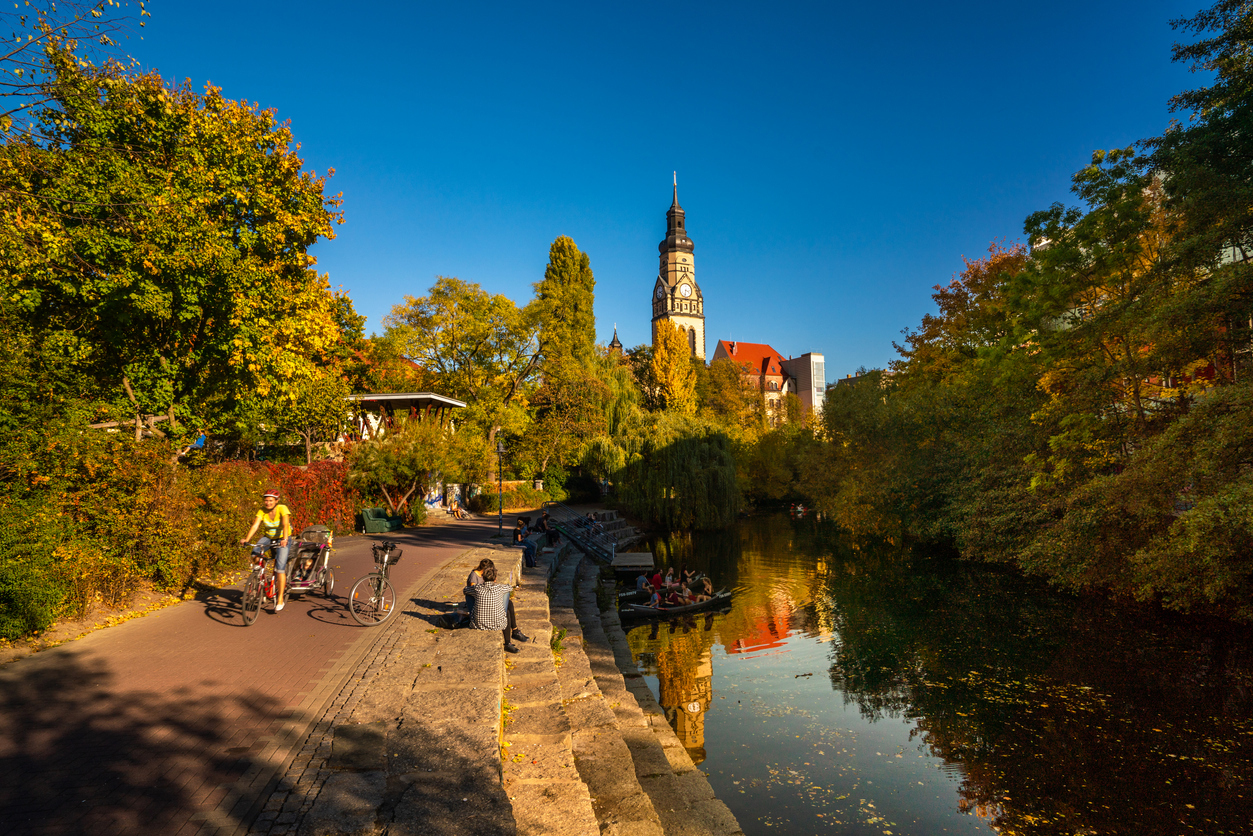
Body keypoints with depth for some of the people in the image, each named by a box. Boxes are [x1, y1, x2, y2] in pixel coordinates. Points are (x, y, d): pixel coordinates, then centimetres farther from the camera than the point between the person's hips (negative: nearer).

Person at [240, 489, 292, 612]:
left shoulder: (282, 509, -20)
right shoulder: (262, 511, -11)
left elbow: (285, 524, -34)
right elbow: (255, 526, -23)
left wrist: (284, 539, -49)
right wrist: (246, 539, -39)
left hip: (282, 539, -4)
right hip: (268, 537, 4)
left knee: (280, 567, -17)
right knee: (255, 552, -26)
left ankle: (280, 600, -12)